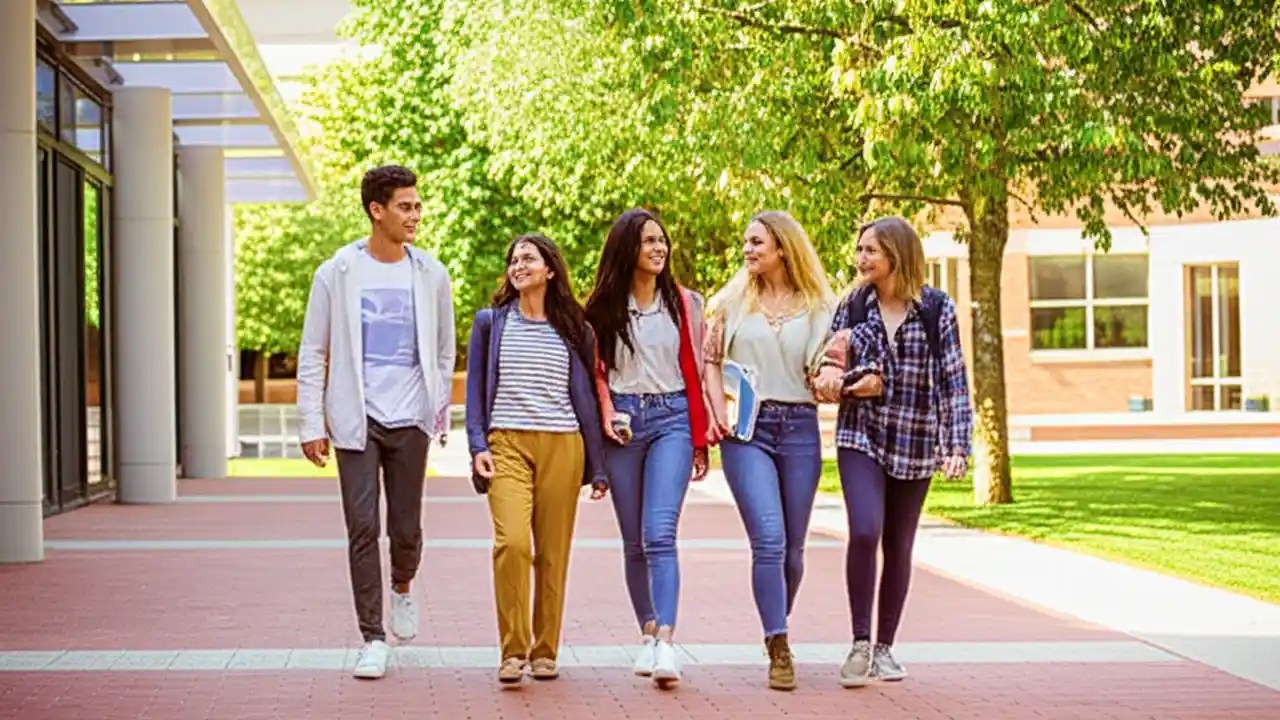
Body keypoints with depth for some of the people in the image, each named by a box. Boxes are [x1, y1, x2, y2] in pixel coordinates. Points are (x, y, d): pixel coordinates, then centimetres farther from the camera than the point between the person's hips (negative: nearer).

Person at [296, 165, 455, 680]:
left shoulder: (431, 275, 5)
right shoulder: (337, 273, -1)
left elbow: (444, 351, 14)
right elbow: (312, 355, 2)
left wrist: (441, 411, 10)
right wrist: (311, 424, -3)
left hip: (410, 420, 2)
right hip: (356, 420, -1)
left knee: (406, 528, 5)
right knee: (363, 529, -4)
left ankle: (402, 589, 38)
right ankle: (373, 639, 5)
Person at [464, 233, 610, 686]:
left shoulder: (573, 329, 11)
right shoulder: (490, 322, 10)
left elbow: (586, 397, 12)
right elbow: (475, 389, 10)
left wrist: (598, 466, 9)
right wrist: (477, 446, -3)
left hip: (562, 445, 1)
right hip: (507, 444, -1)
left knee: (553, 552, 1)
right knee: (512, 542, -19)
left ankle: (545, 651, 13)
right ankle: (513, 651, -10)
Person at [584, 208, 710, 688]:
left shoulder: (683, 303, 7)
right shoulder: (604, 306, 6)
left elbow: (694, 371, 7)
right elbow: (596, 369, 12)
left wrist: (700, 438, 6)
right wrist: (606, 413, -5)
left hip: (671, 418, -1)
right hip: (624, 419, 2)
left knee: (660, 533, -15)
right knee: (633, 541, 6)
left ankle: (666, 643, -23)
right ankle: (647, 634, 17)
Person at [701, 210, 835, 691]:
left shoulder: (818, 307, 6)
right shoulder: (733, 300, 7)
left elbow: (820, 375, 7)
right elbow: (711, 360, 9)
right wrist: (719, 412, -4)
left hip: (800, 427, 1)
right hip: (746, 427, -1)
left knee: (792, 547, 8)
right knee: (768, 539, -14)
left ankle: (778, 629, 30)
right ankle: (779, 651, -12)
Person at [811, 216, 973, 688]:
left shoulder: (937, 309, -2)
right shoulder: (853, 306, 4)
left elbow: (954, 380, -2)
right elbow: (829, 371, 11)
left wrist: (957, 445, -7)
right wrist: (838, 379, -13)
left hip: (915, 443, 0)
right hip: (862, 436, 0)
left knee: (899, 547, 7)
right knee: (864, 531, -19)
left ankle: (884, 648, 20)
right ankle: (860, 643, -8)